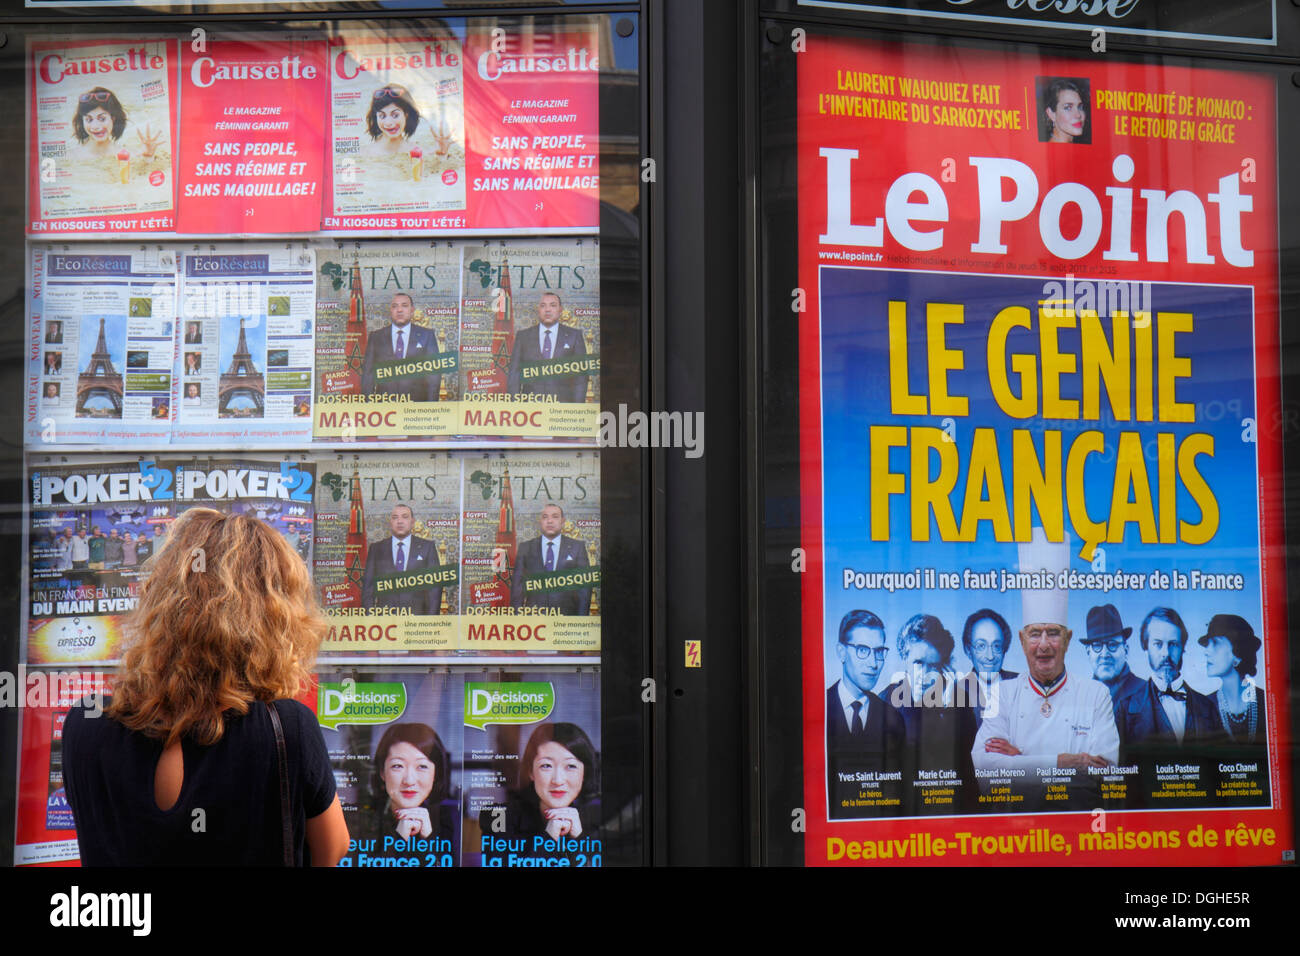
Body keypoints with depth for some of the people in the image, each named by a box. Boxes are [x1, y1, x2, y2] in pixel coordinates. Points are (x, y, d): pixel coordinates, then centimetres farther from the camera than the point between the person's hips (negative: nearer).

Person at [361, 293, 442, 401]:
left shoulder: (427, 335, 10)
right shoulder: (376, 337, 13)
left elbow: (434, 373, 6)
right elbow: (368, 373, 10)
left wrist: (431, 406, -3)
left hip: (418, 404, -1)